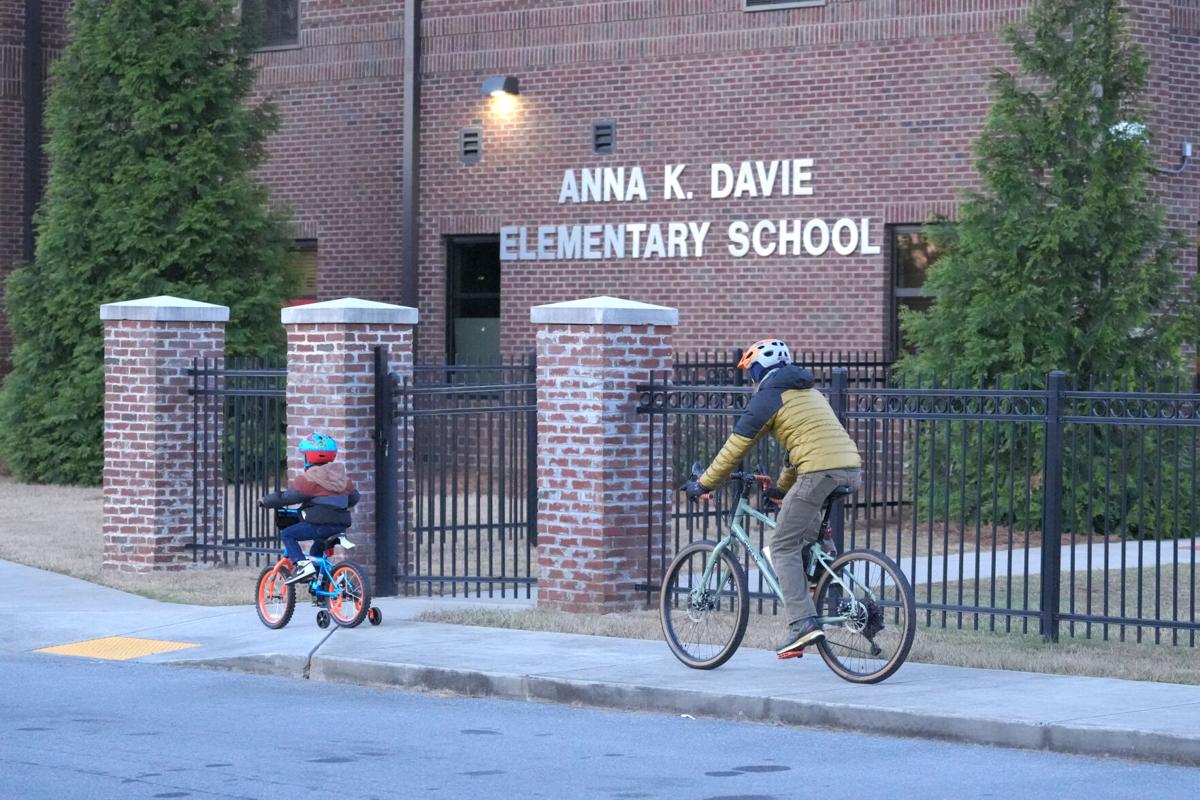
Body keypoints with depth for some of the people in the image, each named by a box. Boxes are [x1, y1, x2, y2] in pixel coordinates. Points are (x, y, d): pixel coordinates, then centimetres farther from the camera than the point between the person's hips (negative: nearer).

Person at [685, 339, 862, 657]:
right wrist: (781, 487, 48)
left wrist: (702, 485, 19)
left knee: (783, 547, -1)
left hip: (819, 473, -8)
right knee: (807, 542, 22)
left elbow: (734, 449, 8)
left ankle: (802, 624, -12)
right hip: (852, 469, 8)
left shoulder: (767, 398, 6)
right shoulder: (809, 392, 30)